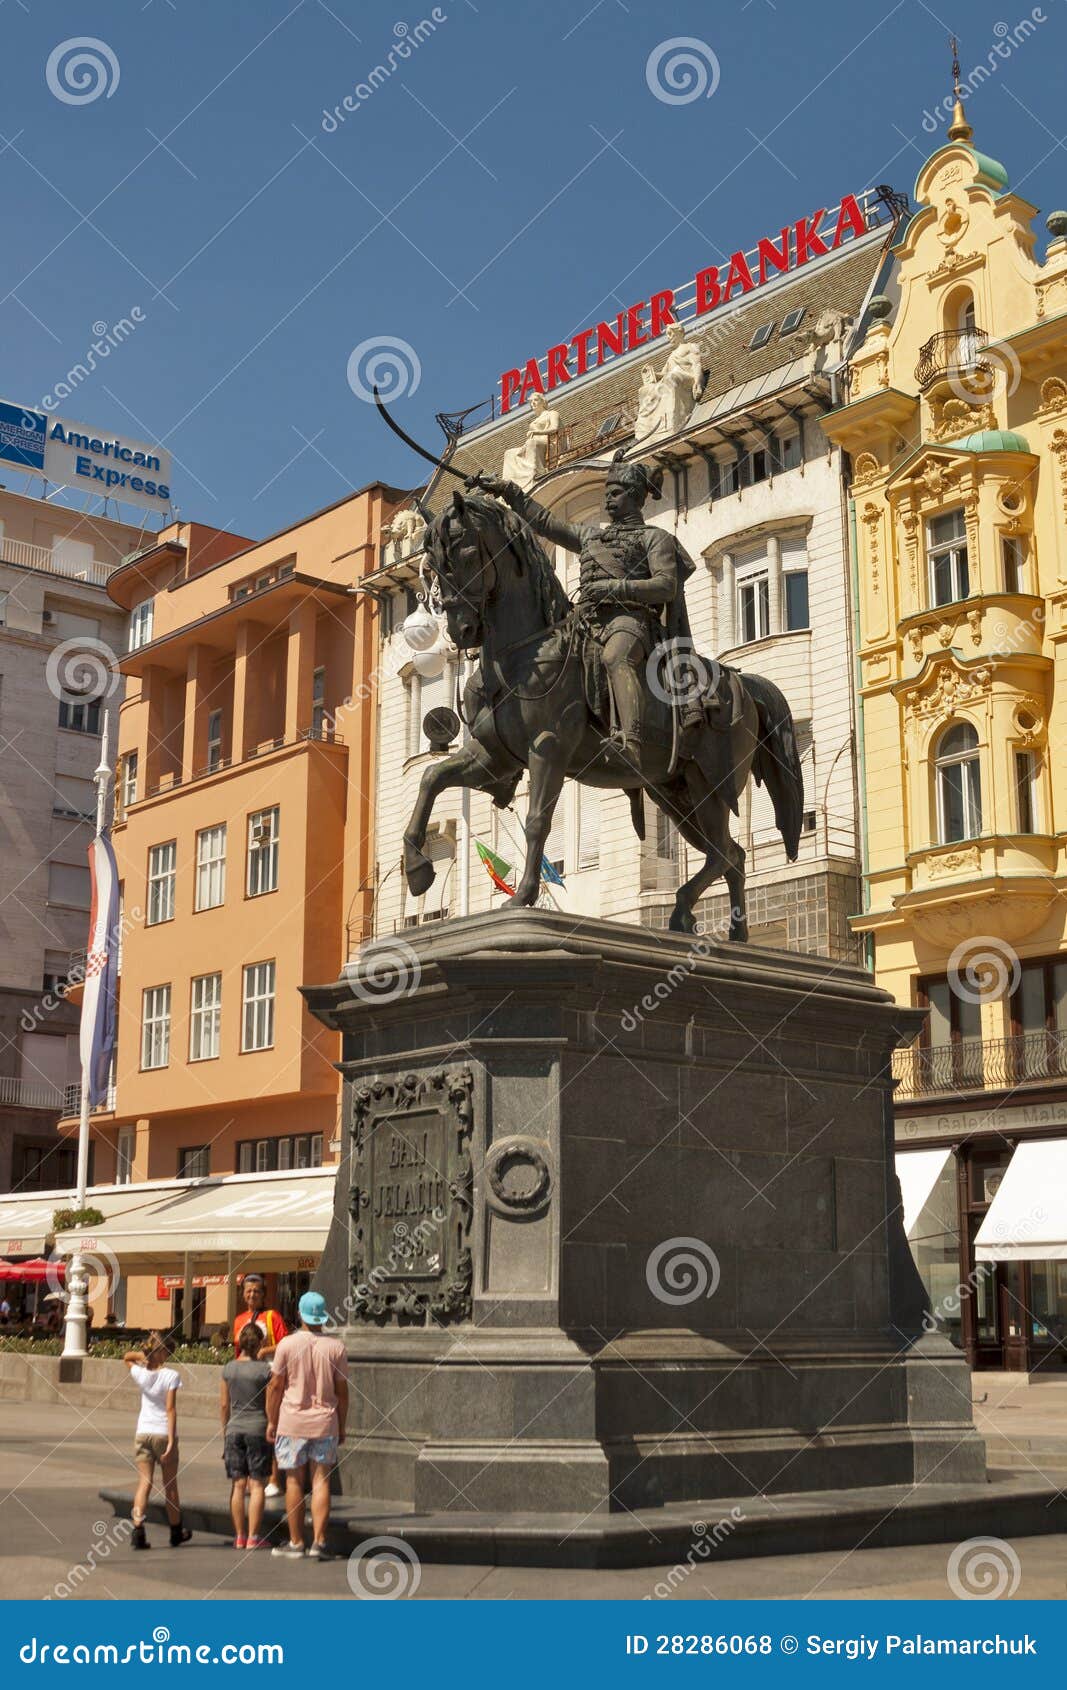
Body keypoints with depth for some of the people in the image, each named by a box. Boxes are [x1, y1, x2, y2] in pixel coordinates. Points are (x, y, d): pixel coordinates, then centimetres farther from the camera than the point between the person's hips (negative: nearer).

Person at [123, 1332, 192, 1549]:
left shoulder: (141, 1374, -1)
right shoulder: (170, 1376, -12)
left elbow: (126, 1357, 20)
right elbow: (171, 1410, -15)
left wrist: (143, 1355, -1)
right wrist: (171, 1442, -13)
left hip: (142, 1433, 3)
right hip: (164, 1433, -3)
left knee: (144, 1483, 3)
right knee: (170, 1484, 12)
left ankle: (138, 1531, -11)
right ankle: (176, 1532, 26)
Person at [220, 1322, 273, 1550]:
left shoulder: (228, 1369, 2)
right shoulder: (265, 1369, -7)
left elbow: (224, 1404, 7)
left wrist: (225, 1432, 17)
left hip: (234, 1429, 3)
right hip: (258, 1429, -3)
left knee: (238, 1485, 8)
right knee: (257, 1484, 1)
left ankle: (239, 1536, 10)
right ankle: (253, 1537, -1)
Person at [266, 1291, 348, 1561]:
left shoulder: (287, 1344, -5)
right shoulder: (335, 1347, -1)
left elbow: (276, 1386, -2)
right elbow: (342, 1391, 3)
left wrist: (271, 1421, 8)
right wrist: (341, 1426, 13)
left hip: (292, 1421, -1)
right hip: (325, 1422, 1)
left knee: (294, 1481, 7)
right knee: (321, 1481, 4)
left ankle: (295, 1542, 12)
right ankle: (319, 1542, -1)